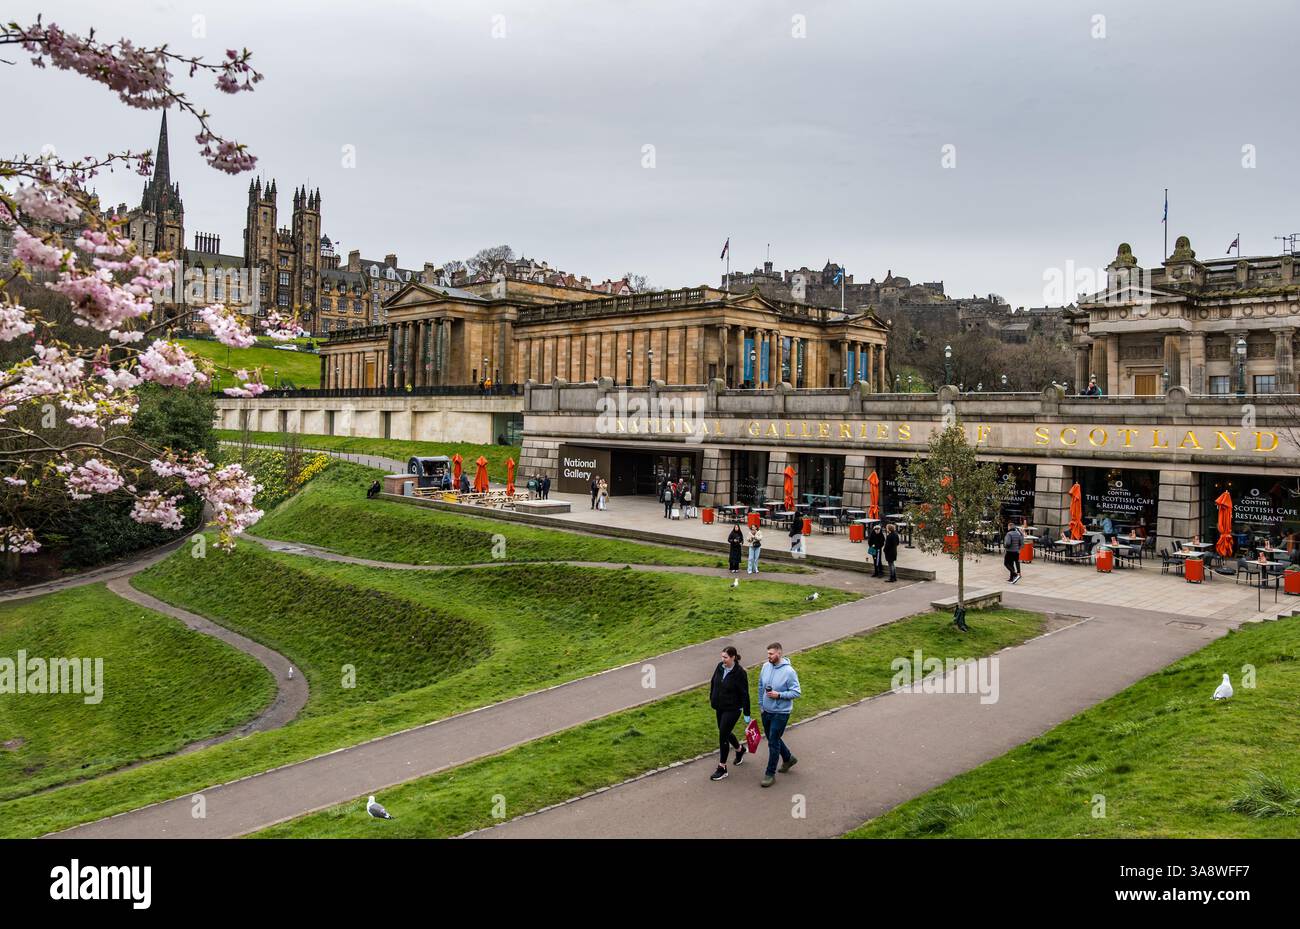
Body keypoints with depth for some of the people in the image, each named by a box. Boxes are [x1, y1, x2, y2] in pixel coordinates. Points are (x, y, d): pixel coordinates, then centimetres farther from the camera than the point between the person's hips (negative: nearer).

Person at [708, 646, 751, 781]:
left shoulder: (740, 673, -20)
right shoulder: (720, 666, -3)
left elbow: (745, 694, -16)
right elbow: (713, 683, 13)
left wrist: (746, 714, -13)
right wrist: (712, 699, 19)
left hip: (732, 709, -7)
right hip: (720, 707, 7)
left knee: (723, 735, -6)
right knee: (725, 732, 19)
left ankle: (722, 768, 6)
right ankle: (740, 750, 48)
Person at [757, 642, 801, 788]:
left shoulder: (788, 671, -20)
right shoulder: (766, 666, -2)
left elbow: (796, 693, -16)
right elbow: (761, 685, 11)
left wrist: (779, 695, -25)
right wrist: (761, 704, 11)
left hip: (780, 713, -7)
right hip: (766, 711, 7)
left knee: (773, 743, -2)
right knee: (772, 738, 21)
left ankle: (770, 774, 11)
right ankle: (788, 758, 44)